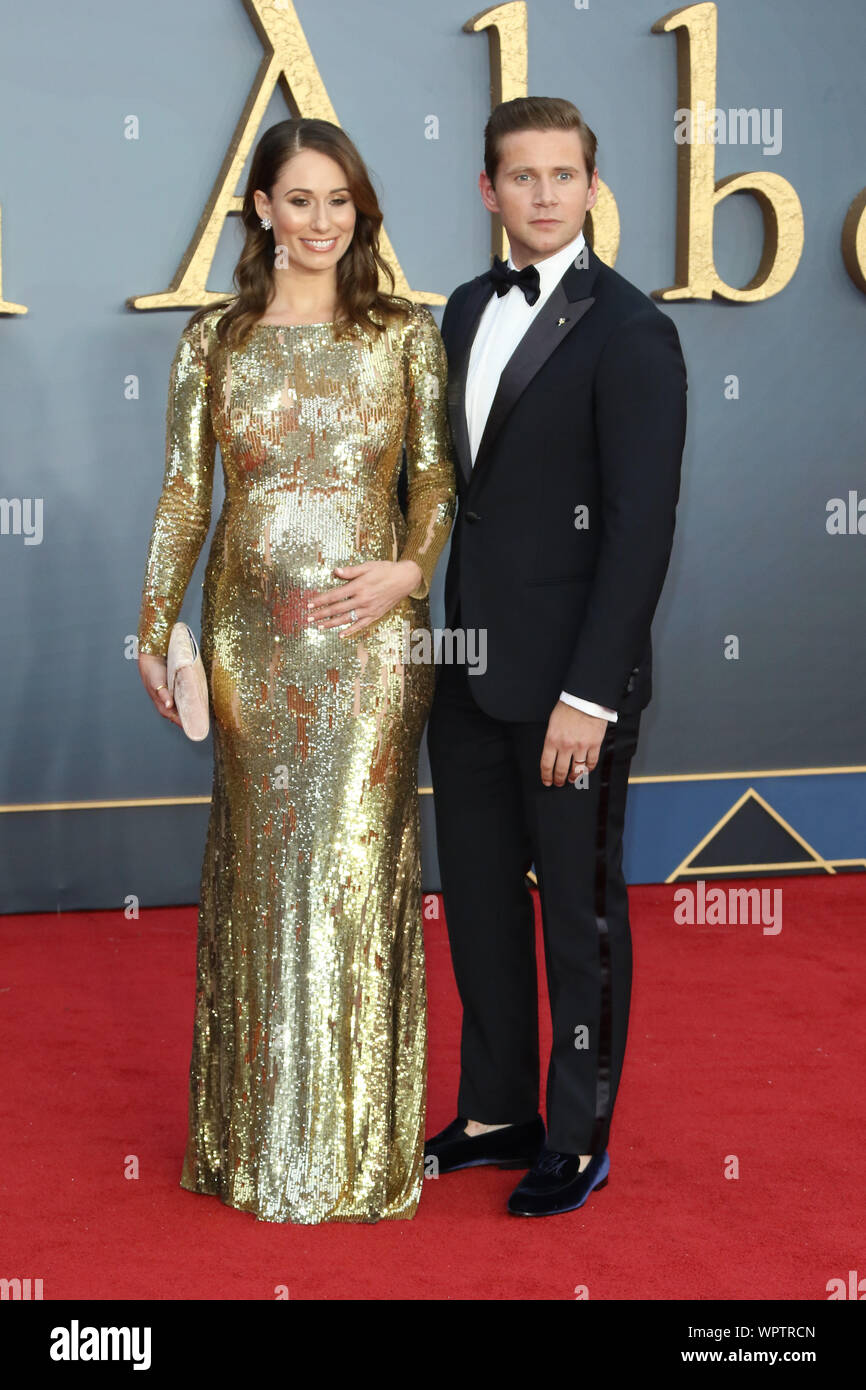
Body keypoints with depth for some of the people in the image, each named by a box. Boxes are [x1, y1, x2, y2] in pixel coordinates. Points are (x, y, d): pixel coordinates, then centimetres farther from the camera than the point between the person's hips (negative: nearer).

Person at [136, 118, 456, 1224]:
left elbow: (439, 478, 3)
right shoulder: (213, 340, 5)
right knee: (260, 865, 7)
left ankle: (360, 1141, 14)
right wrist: (154, 628, 1)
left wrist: (409, 570, -14)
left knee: (357, 864, 0)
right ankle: (258, 1131, 21)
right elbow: (184, 494, 5)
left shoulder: (406, 334, 3)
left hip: (372, 635, -1)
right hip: (251, 635, 1)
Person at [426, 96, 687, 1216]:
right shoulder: (467, 311, 11)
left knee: (580, 908, 6)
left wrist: (590, 693, -20)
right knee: (477, 897, 15)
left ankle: (579, 1140, 21)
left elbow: (642, 525, -16)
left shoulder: (630, 332, -12)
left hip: (569, 678, -7)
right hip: (469, 666, 7)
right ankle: (499, 1110, 32)